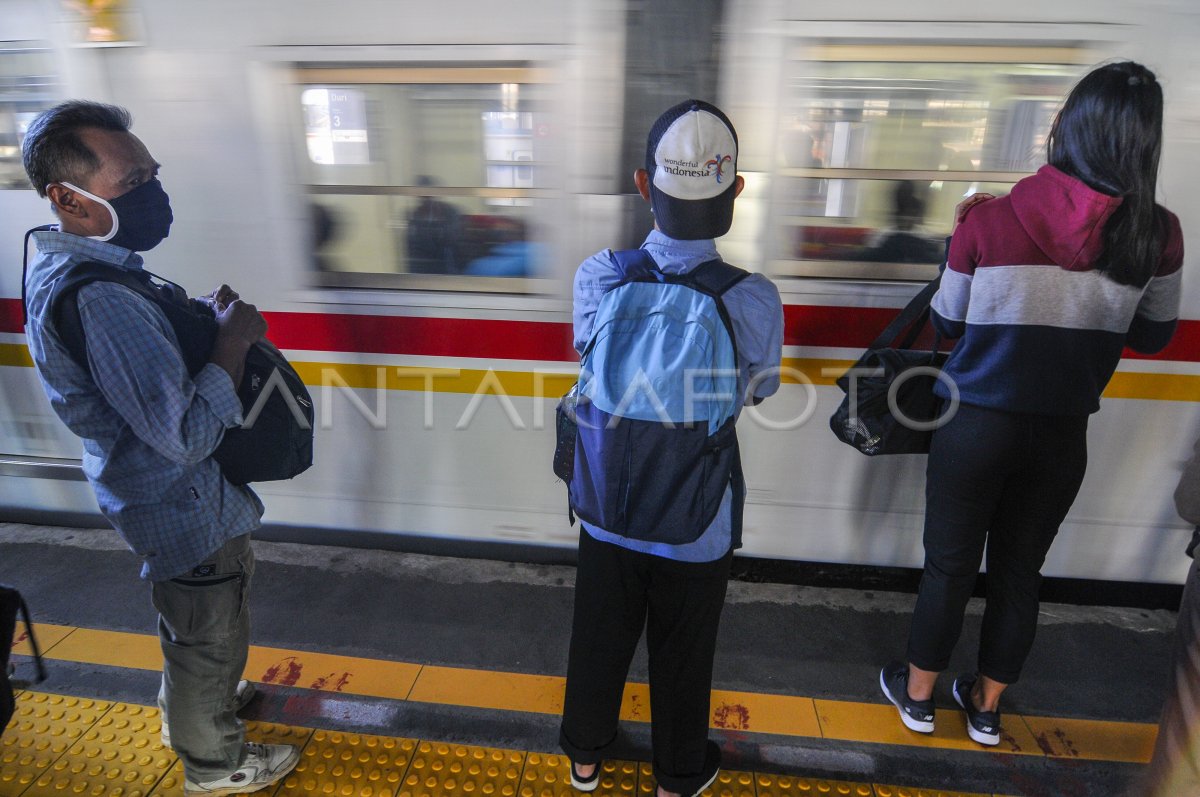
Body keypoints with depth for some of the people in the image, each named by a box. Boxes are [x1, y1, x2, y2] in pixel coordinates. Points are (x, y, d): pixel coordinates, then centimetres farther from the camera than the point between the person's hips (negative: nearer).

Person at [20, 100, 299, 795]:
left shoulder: (69, 263, 2)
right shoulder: (93, 297, -32)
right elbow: (187, 435, -35)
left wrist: (207, 316, -1)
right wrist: (235, 336, -24)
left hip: (174, 495, 10)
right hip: (189, 510, -10)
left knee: (191, 630, 32)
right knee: (211, 639, 15)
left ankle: (191, 707, 58)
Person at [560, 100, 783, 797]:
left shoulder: (597, 277, -17)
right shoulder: (755, 299, -22)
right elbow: (758, 391, -3)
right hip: (698, 526, -1)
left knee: (600, 640, 25)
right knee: (682, 655, 23)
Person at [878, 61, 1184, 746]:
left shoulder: (989, 222, -16)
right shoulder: (1159, 235, -8)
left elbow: (947, 324, -3)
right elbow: (1152, 337, 6)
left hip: (977, 426, -2)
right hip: (1064, 434, 2)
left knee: (950, 564, 14)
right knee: (1020, 569, 20)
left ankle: (918, 695, 35)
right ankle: (987, 707, 39)